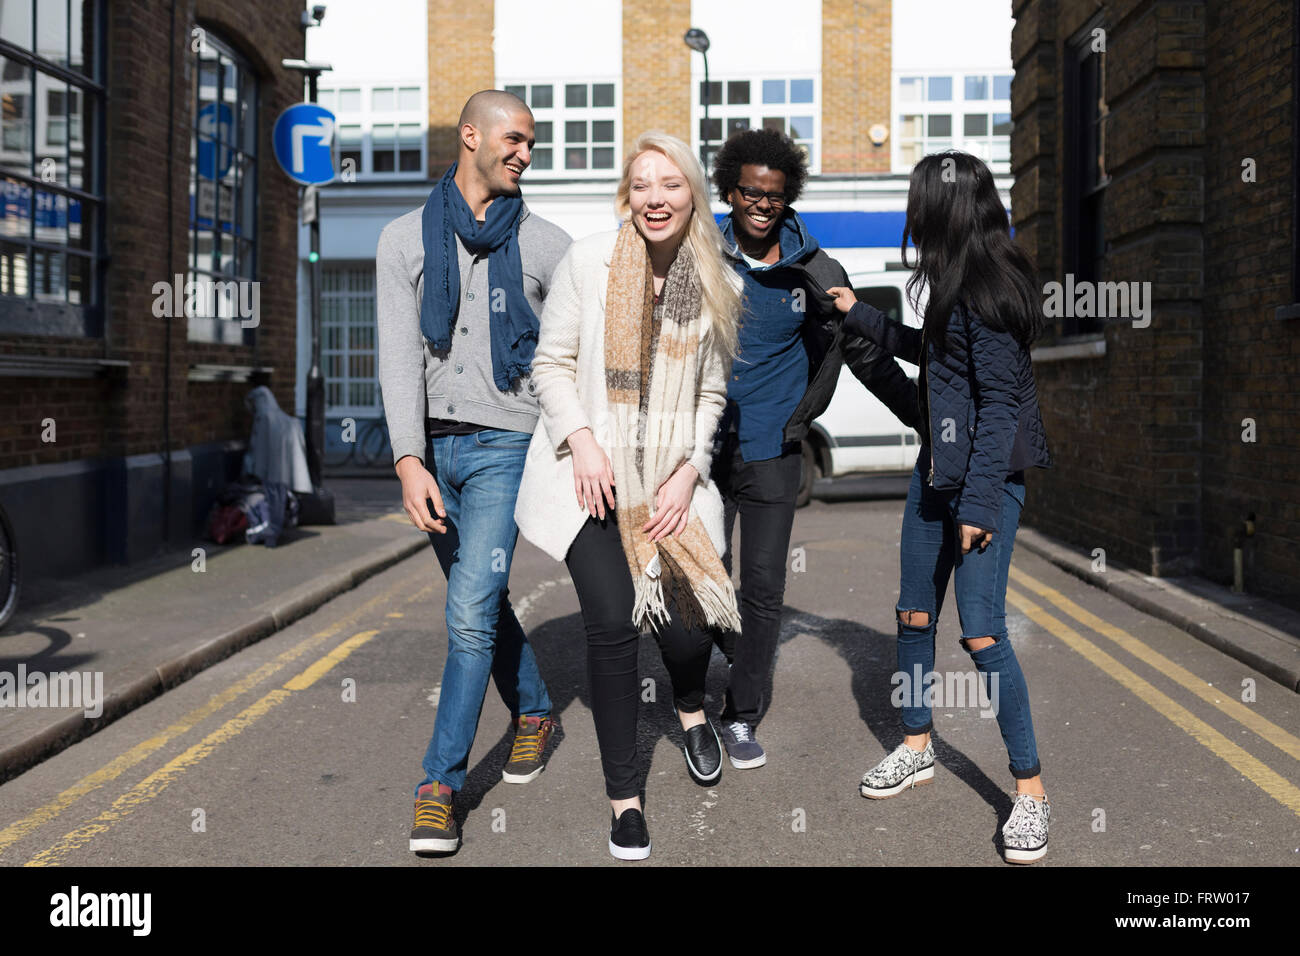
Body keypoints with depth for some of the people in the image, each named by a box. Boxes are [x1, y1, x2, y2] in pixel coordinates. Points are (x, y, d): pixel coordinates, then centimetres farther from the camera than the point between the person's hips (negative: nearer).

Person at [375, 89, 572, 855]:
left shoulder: (547, 245, 2)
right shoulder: (406, 239, 3)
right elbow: (399, 357, -6)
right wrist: (409, 459, -18)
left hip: (505, 446, -3)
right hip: (433, 448, 3)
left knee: (471, 612, -12)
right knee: (483, 602, 16)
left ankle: (441, 785, -3)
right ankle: (534, 711, 40)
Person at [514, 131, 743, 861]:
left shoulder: (718, 287, 2)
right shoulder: (588, 261, -4)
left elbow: (711, 394, 8)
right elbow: (552, 361, 1)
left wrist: (687, 473, -4)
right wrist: (581, 441, -11)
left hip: (672, 475, 2)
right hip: (590, 469, -2)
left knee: (688, 627, -8)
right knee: (614, 620, -14)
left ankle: (692, 708, 33)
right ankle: (624, 795, 6)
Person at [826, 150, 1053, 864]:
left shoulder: (987, 291, -17)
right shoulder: (954, 285, 11)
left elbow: (1001, 402, -19)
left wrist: (979, 503, -21)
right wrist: (857, 314, 33)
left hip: (986, 480, -9)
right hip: (937, 469, 10)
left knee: (981, 632, -10)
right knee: (915, 614, 14)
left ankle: (1030, 789, 3)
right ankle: (916, 748, 31)